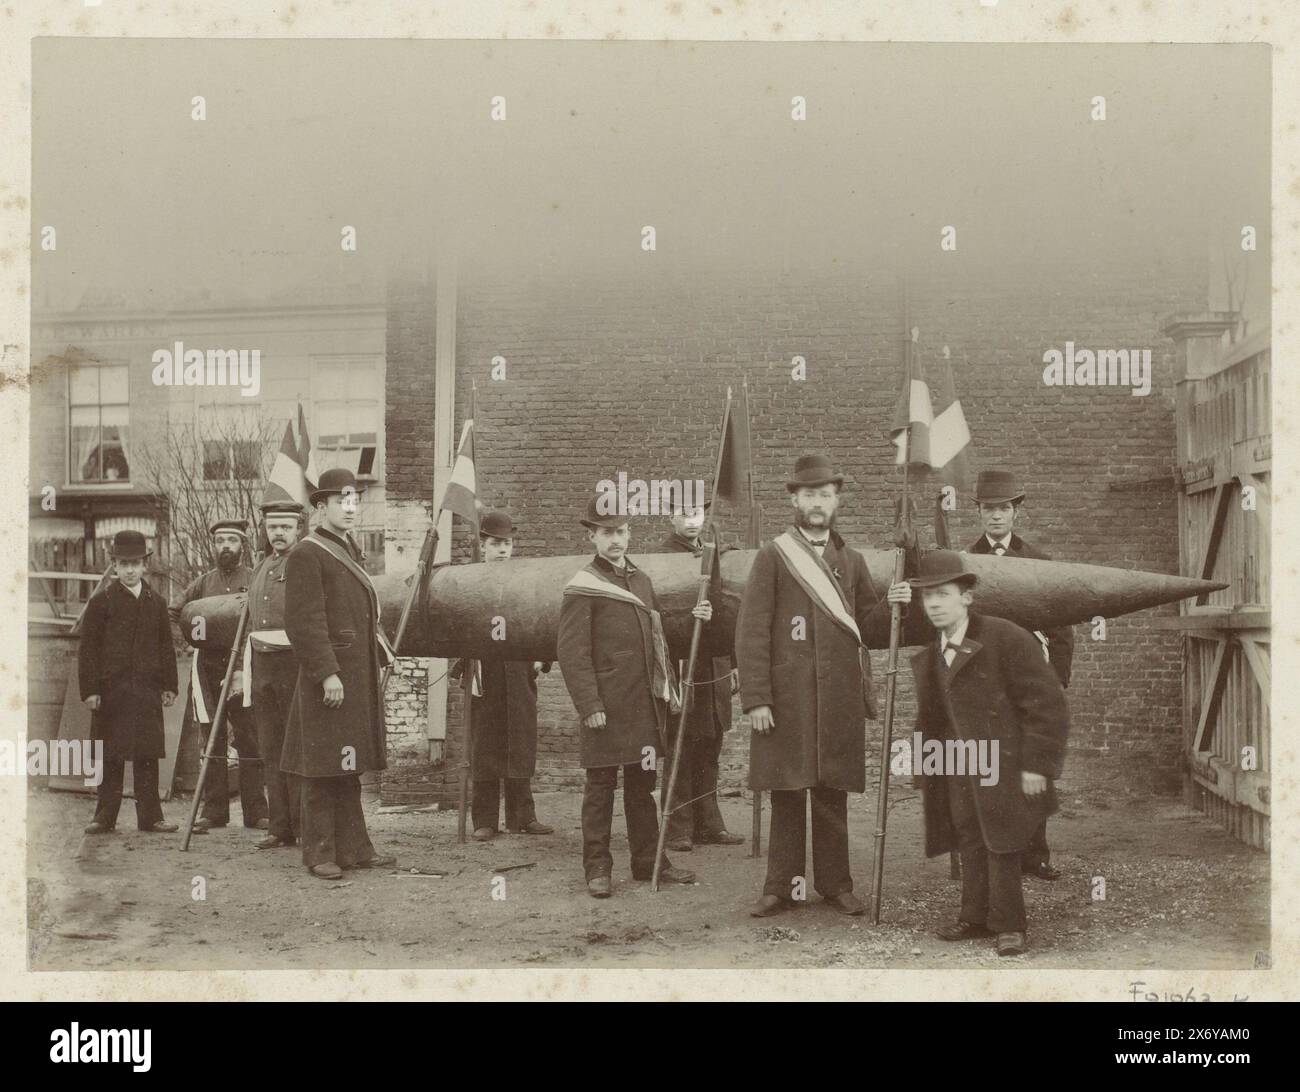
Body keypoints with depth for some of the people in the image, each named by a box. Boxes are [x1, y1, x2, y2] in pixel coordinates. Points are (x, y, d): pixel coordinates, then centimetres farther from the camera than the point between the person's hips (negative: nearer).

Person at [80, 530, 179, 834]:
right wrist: (89, 690, -8)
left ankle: (150, 817, 8)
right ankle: (105, 817, 11)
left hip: (147, 690, 2)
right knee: (110, 756, 3)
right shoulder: (101, 601, 1)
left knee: (148, 755, 3)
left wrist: (169, 686, 7)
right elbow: (88, 648, -1)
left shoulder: (156, 602, 11)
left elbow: (166, 647, 14)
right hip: (111, 689, -2)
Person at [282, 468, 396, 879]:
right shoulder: (306, 555, -11)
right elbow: (305, 622, -18)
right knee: (323, 771, -2)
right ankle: (320, 854, 4)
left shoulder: (349, 552, 18)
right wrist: (327, 673, -22)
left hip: (358, 677, 9)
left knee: (348, 771, 13)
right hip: (329, 679, -9)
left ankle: (353, 849, 19)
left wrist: (380, 649, 16)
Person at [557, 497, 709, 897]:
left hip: (646, 705, 7)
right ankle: (597, 867, 8)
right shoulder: (582, 588, -9)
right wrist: (589, 706, -17)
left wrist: (669, 688, 16)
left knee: (642, 783, 13)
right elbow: (572, 651, -12)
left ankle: (648, 860, 22)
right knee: (601, 785, 1)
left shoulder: (641, 580, 14)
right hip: (606, 707, -7)